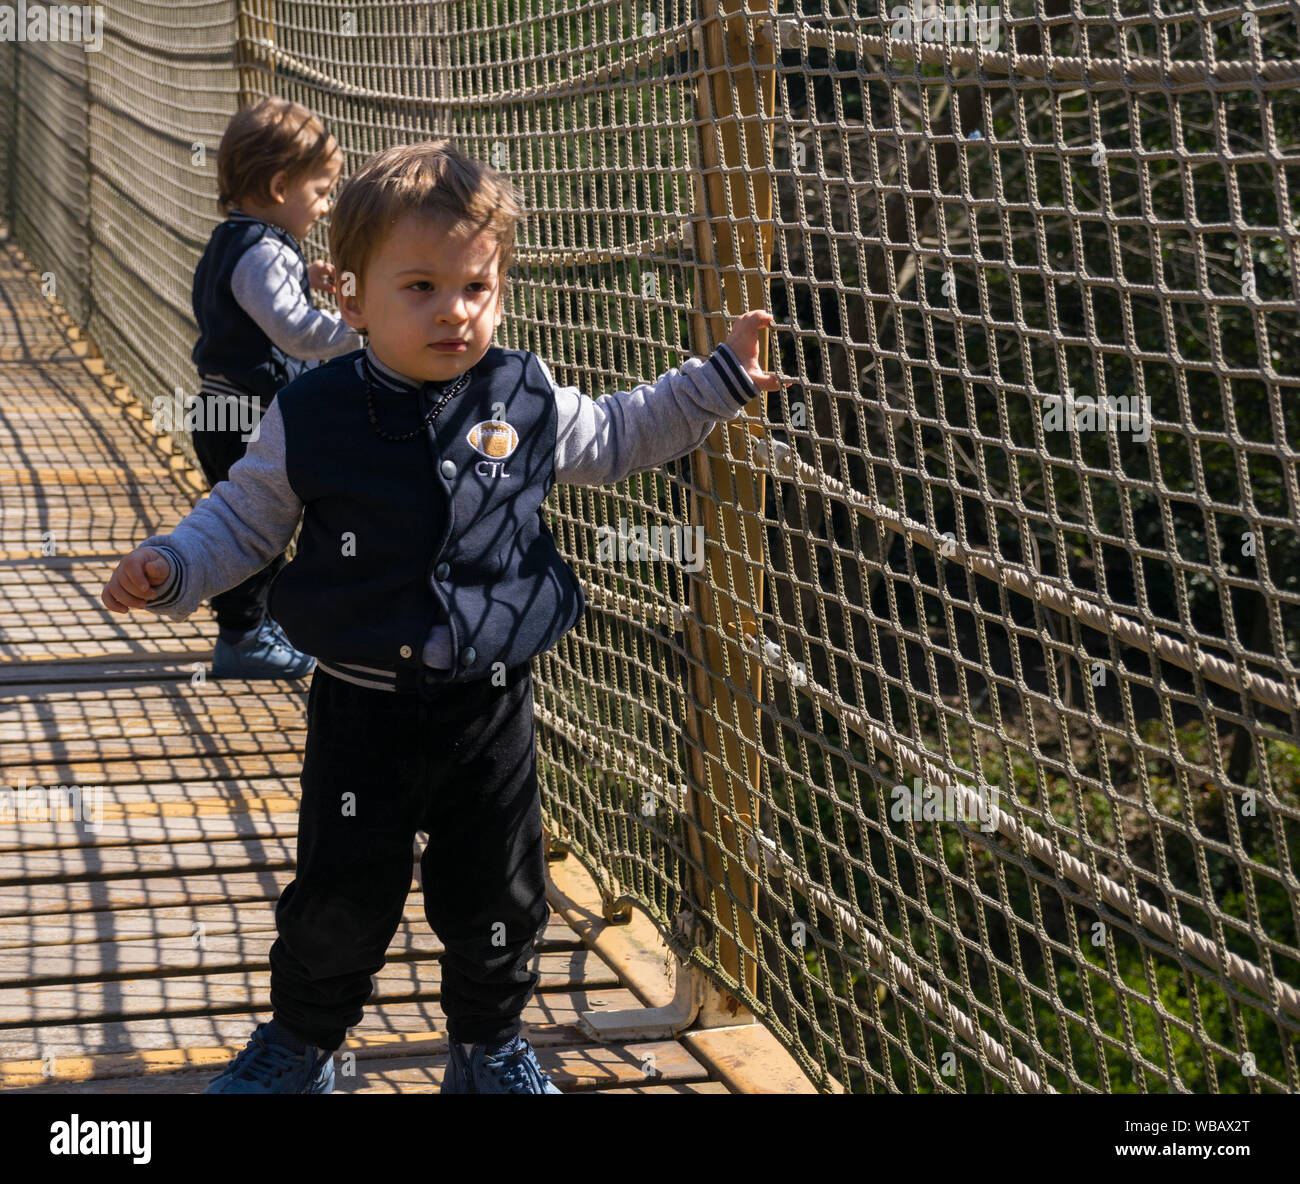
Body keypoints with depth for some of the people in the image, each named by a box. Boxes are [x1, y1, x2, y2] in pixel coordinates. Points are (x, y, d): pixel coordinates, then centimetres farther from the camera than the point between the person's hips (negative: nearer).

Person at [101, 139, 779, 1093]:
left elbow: (617, 437, 15)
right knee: (340, 898, 6)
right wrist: (172, 568, -13)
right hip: (363, 710, -1)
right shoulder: (314, 416, -9)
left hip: (489, 705, 2)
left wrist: (720, 381, 11)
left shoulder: (527, 400, -3)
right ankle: (300, 1044, 30)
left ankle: (491, 1048, 36)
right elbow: (247, 515, 3)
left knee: (497, 899, 13)